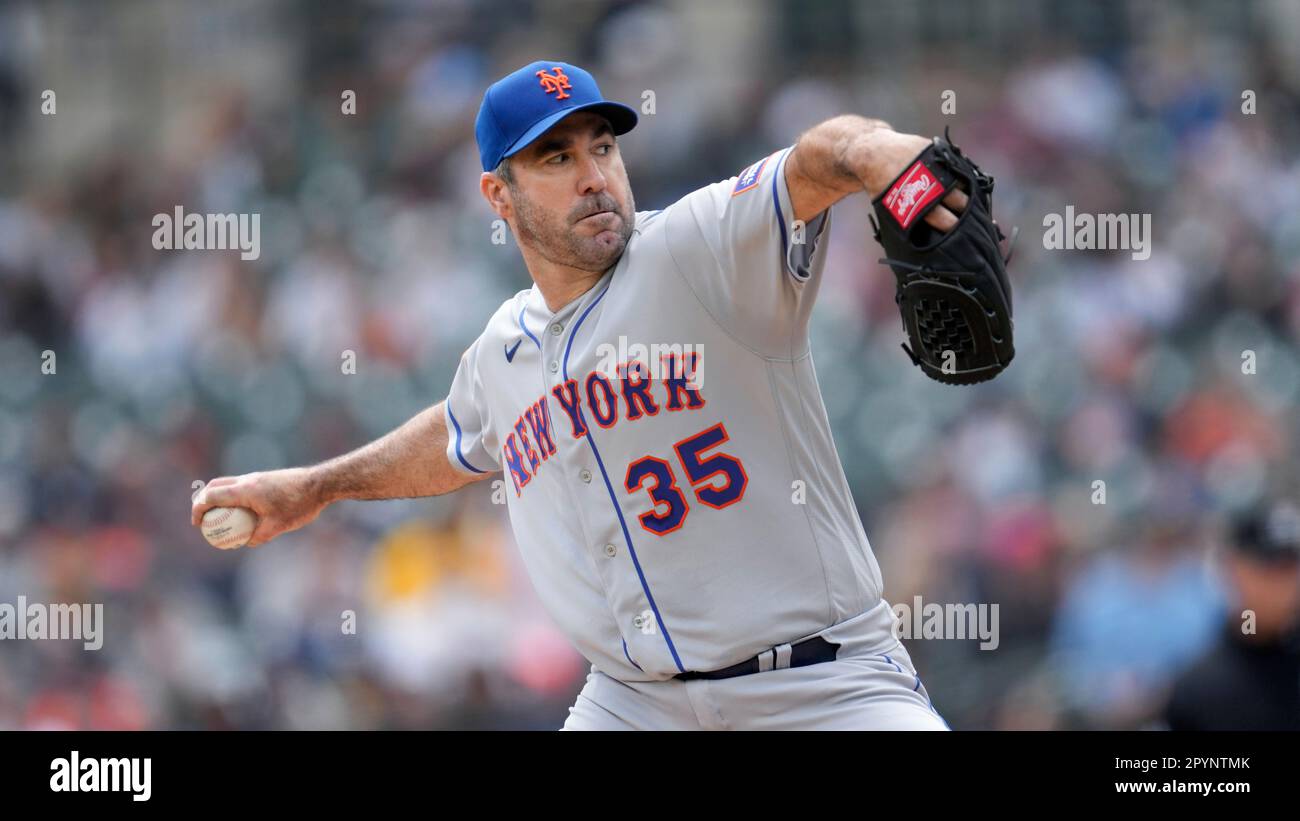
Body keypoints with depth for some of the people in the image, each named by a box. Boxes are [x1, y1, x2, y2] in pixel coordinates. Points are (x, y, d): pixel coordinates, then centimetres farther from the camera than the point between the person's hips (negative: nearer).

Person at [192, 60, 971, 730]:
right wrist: (315, 486, 44)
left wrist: (870, 150, -52)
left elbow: (813, 165, -29)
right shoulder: (503, 353, 11)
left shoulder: (699, 248, -9)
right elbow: (458, 442, 34)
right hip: (634, 702, 5)